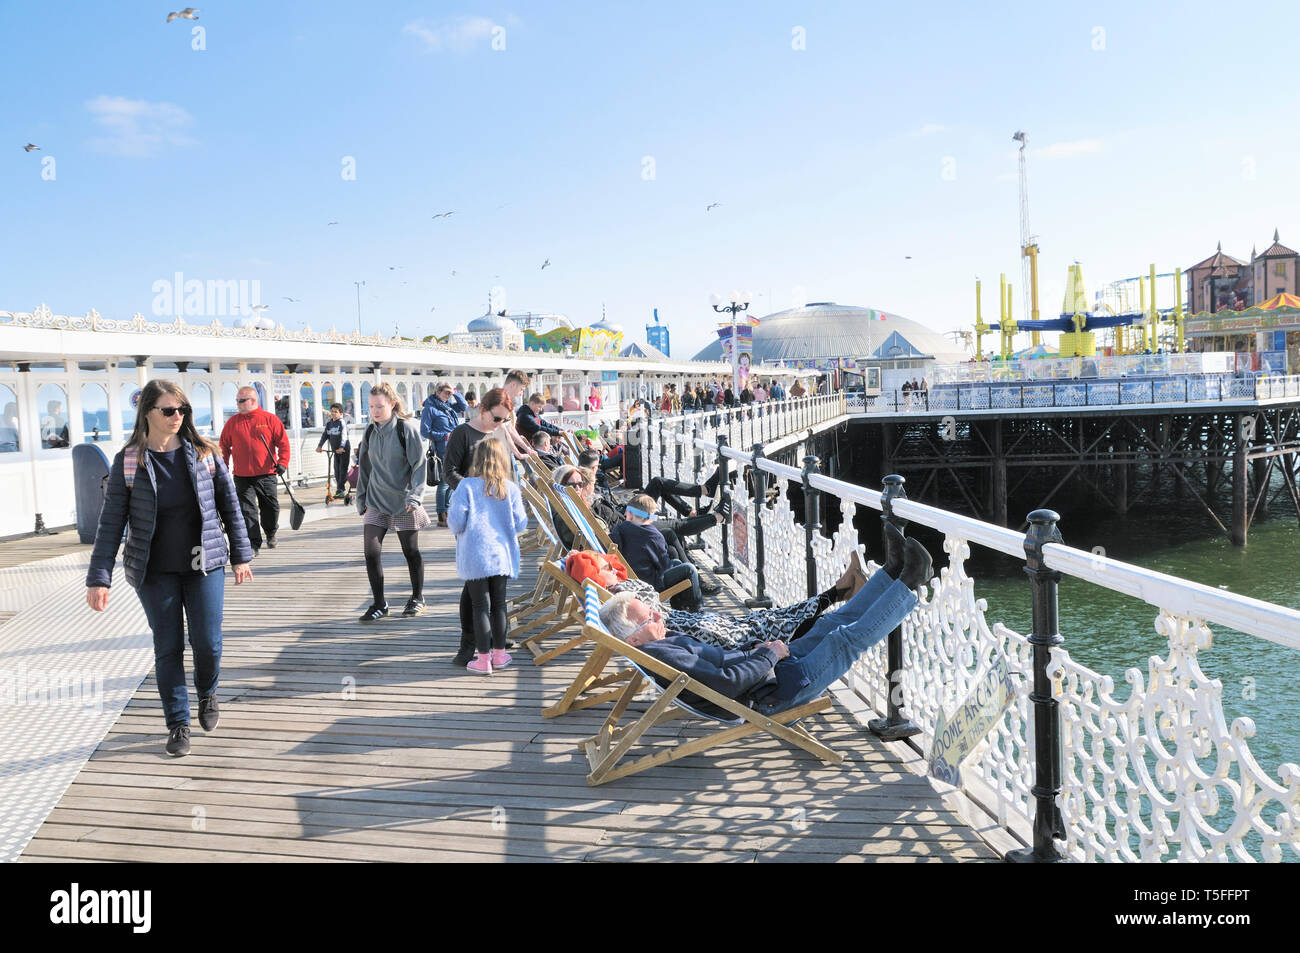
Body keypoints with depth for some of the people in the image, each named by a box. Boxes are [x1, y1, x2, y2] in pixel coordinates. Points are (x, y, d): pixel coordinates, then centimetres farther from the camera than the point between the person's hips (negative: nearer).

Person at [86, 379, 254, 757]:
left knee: (207, 642, -1)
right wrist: (99, 578, -7)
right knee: (168, 648, 5)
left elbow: (230, 505, 5)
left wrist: (241, 555, 5)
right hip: (155, 571, 0)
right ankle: (178, 724, 21)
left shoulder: (203, 453, -1)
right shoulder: (128, 461, -4)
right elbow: (111, 522, -3)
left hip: (204, 564, 1)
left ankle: (207, 693, 31)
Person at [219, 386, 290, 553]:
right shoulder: (232, 422, 6)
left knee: (271, 508, 9)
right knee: (247, 510, -5)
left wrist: (282, 463, -11)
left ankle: (271, 534, 35)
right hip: (242, 477, 1)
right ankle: (254, 544, -1)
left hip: (267, 475, -1)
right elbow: (224, 446, 12)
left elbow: (283, 443, 0)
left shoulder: (270, 419, -1)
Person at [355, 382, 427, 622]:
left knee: (411, 551, 8)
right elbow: (364, 467, 15)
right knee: (371, 551, -5)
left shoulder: (406, 428, -8)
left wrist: (415, 494, -18)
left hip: (402, 501, -4)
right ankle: (379, 604, 7)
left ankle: (417, 597, 27)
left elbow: (418, 464, -9)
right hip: (376, 502, 4)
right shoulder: (370, 431, 7)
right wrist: (361, 498, 14)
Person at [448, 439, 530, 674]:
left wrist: (456, 527, 12)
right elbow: (520, 524, -1)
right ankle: (499, 654, 23)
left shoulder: (467, 486, -8)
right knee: (499, 603, 14)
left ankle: (483, 659, 9)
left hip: (474, 557, -2)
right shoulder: (511, 489, -1)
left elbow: (456, 522, -11)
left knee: (480, 606, 5)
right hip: (502, 556, 2)